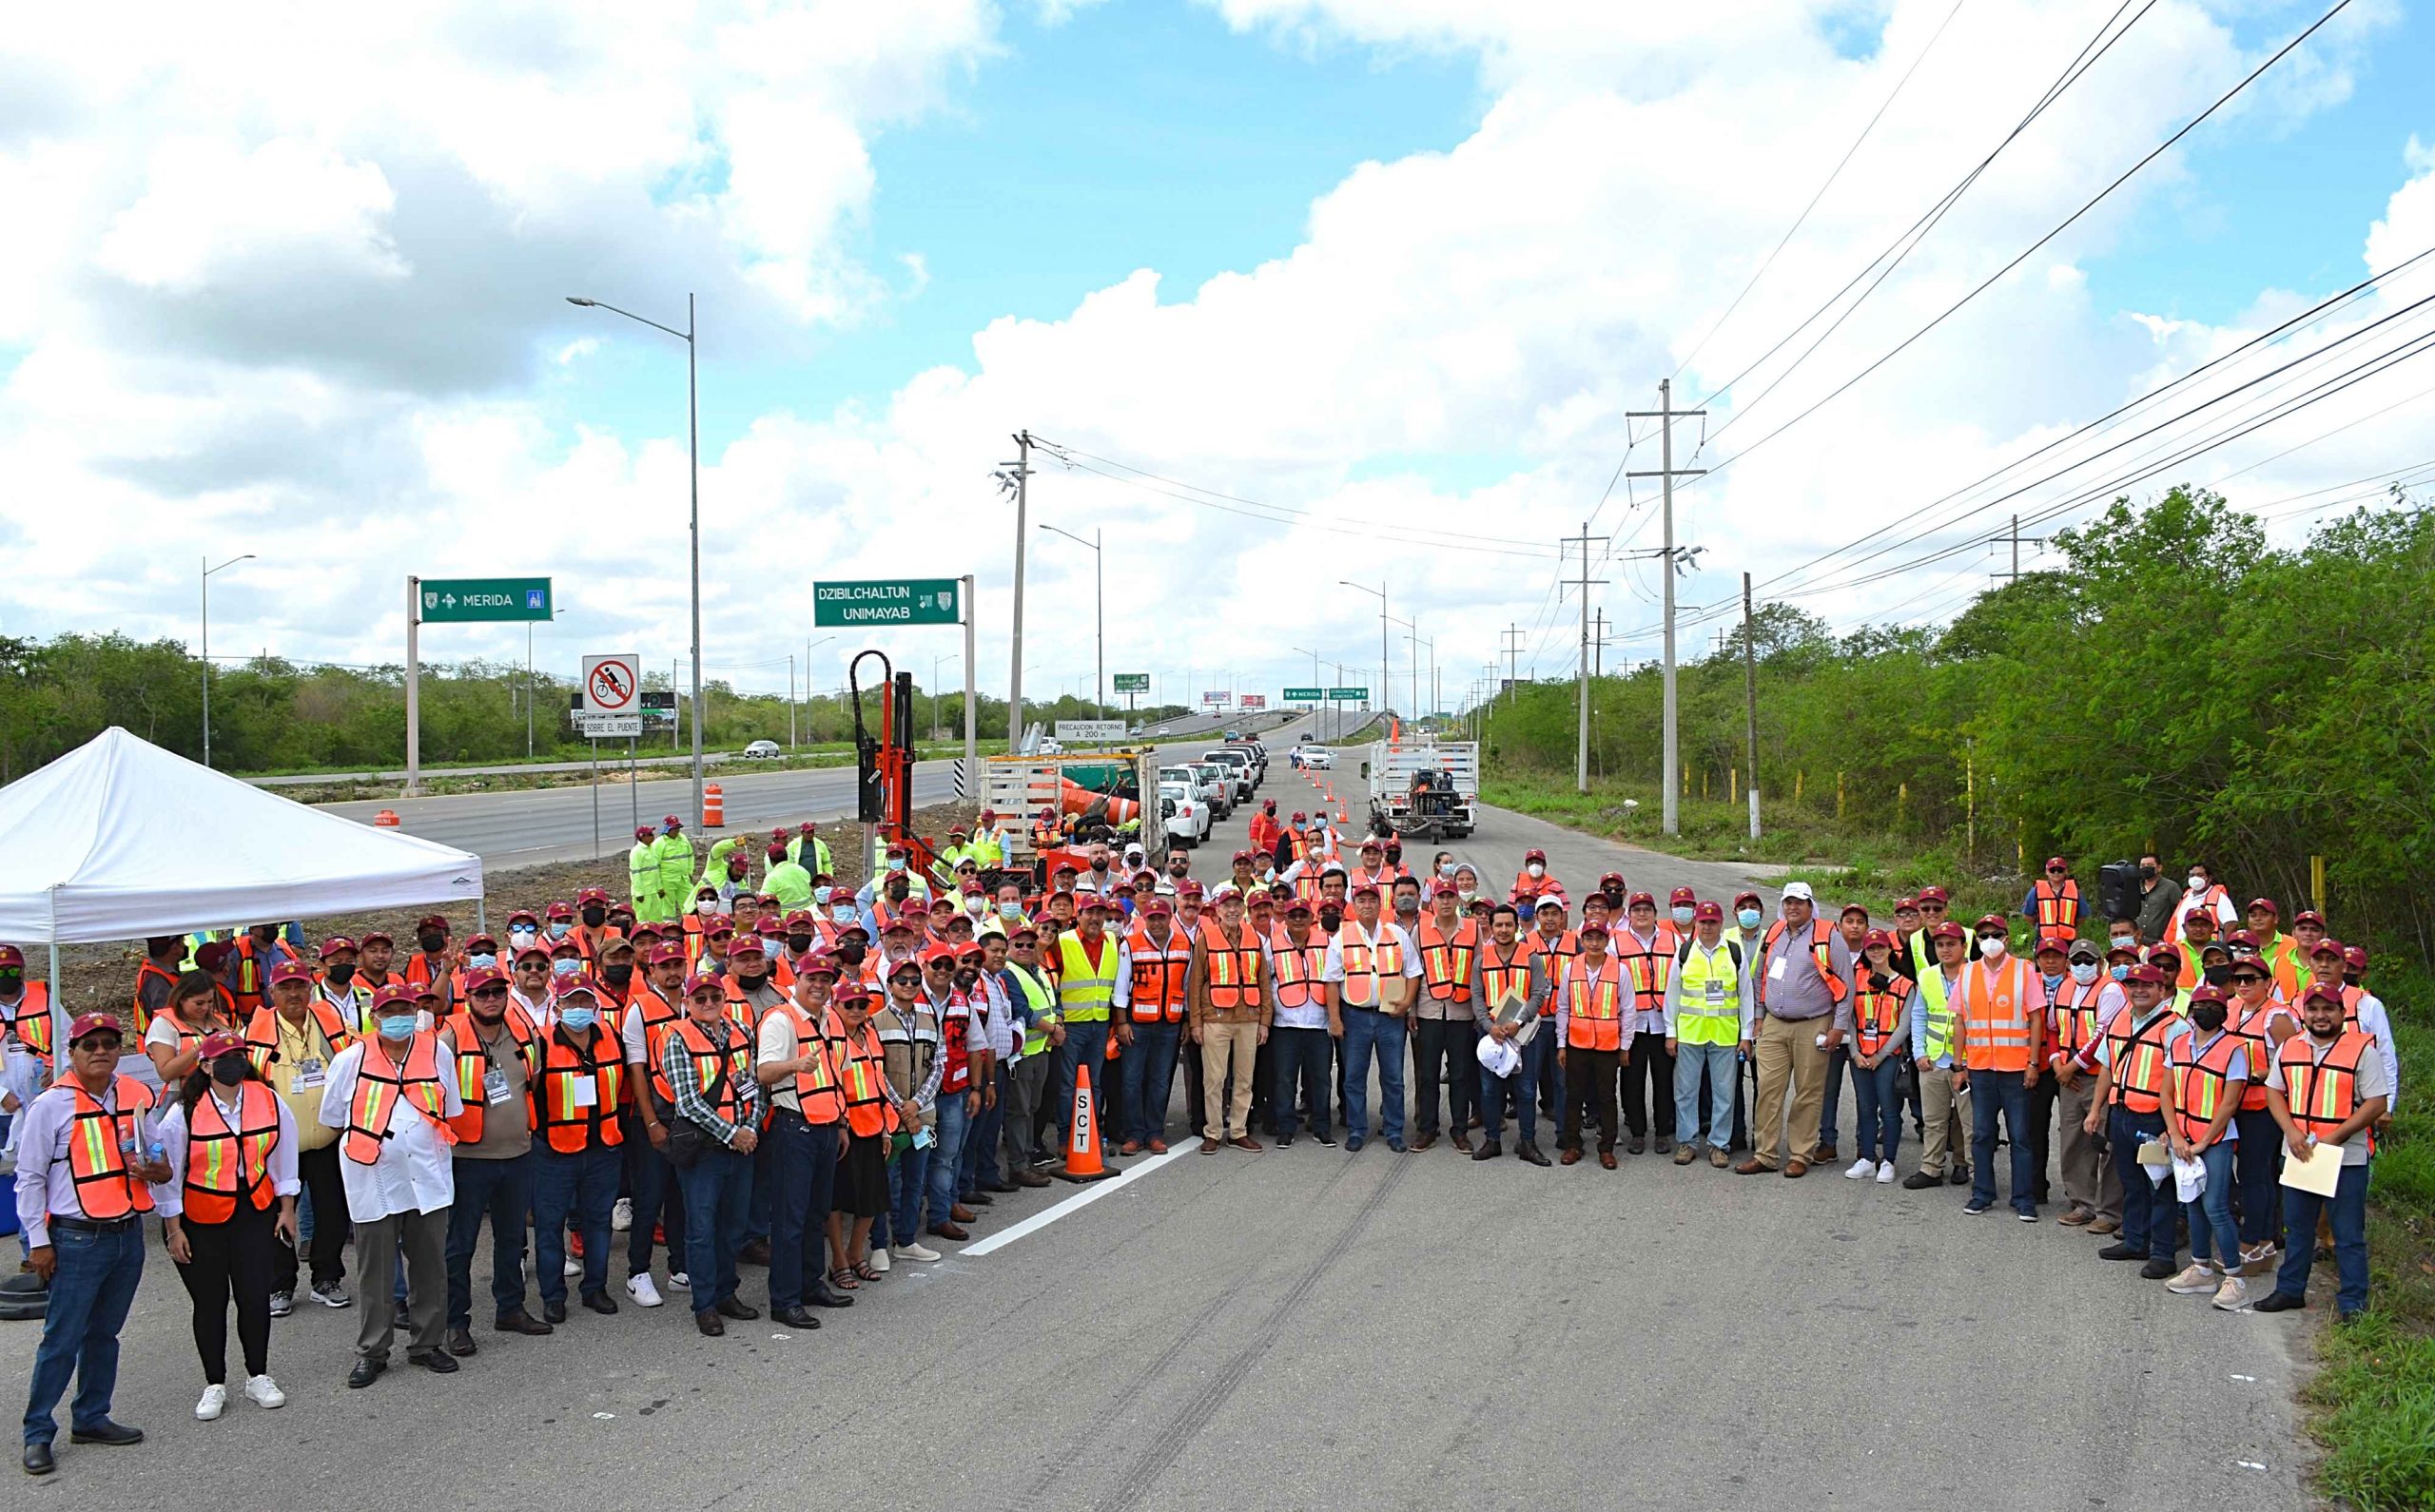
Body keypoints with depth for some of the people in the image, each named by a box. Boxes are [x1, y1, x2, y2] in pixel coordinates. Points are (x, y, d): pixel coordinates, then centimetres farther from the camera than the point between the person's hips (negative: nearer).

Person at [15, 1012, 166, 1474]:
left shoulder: (137, 1097, 7)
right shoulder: (52, 1104, -8)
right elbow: (29, 1178, -5)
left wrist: (157, 1170, -2)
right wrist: (38, 1241, -8)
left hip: (128, 1234, 5)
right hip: (77, 1239, -5)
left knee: (103, 1333, 15)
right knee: (62, 1338, -3)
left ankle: (90, 1418, 27)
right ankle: (38, 1433, 7)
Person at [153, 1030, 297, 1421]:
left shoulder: (268, 1101, -3)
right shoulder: (184, 1112, -10)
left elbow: (282, 1157, 8)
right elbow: (167, 1173, -5)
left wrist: (287, 1209, 10)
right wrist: (173, 1229, -5)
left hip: (255, 1213, 2)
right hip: (200, 1219, -2)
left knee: (255, 1296, 3)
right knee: (210, 1302, 8)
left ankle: (258, 1377, 20)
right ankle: (214, 1385, 21)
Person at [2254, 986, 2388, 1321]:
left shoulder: (2362, 1050, -7)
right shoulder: (2289, 1048, 7)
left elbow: (2376, 1103, -10)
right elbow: (2274, 1091, 10)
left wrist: (2335, 1136, -17)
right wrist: (2290, 1130, -7)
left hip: (2346, 1157, -5)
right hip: (2298, 1155, 5)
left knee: (2349, 1235, 2)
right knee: (2297, 1228, 16)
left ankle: (2353, 1303, 10)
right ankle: (2290, 1290, 27)